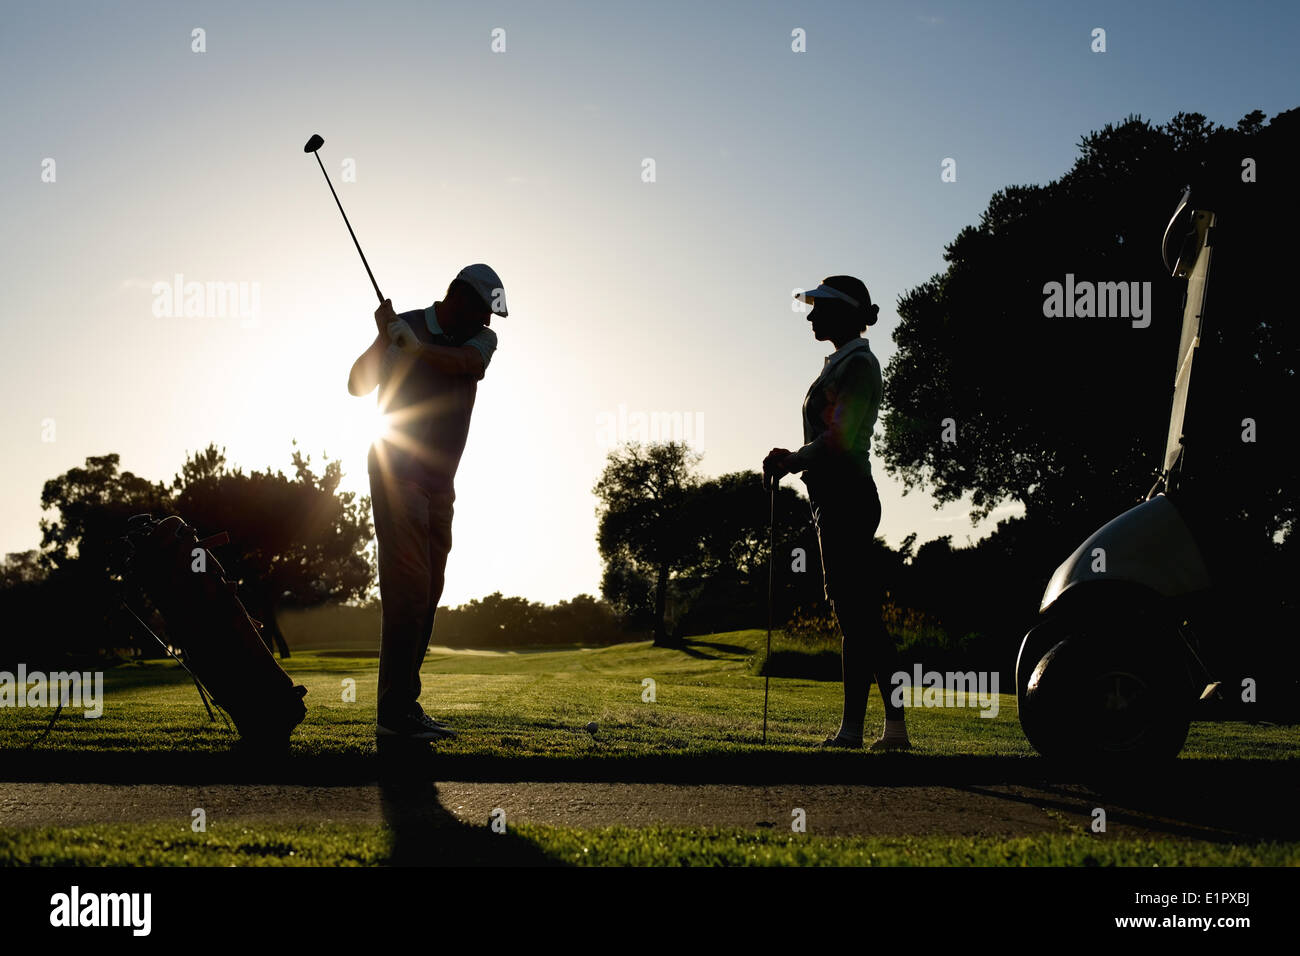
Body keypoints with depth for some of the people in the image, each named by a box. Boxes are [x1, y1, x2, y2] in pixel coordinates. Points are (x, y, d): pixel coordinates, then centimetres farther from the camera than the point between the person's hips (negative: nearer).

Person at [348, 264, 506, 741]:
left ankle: (405, 707, 11)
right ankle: (394, 712, -14)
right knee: (407, 589, -14)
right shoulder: (407, 325, -3)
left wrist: (419, 348, -32)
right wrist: (384, 338, -22)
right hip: (397, 472, -6)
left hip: (441, 482, 6)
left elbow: (468, 362, -15)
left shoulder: (482, 339, 8)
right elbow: (358, 385, -7)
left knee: (427, 594, 6)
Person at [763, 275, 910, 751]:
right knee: (861, 614, 9)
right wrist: (792, 460, 11)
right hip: (836, 498, 10)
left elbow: (840, 439, -18)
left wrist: (793, 460, -9)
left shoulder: (858, 363, -8)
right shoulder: (841, 364, 22)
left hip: (846, 496, -10)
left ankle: (852, 729, -8)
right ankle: (896, 726, 12)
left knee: (855, 613, -10)